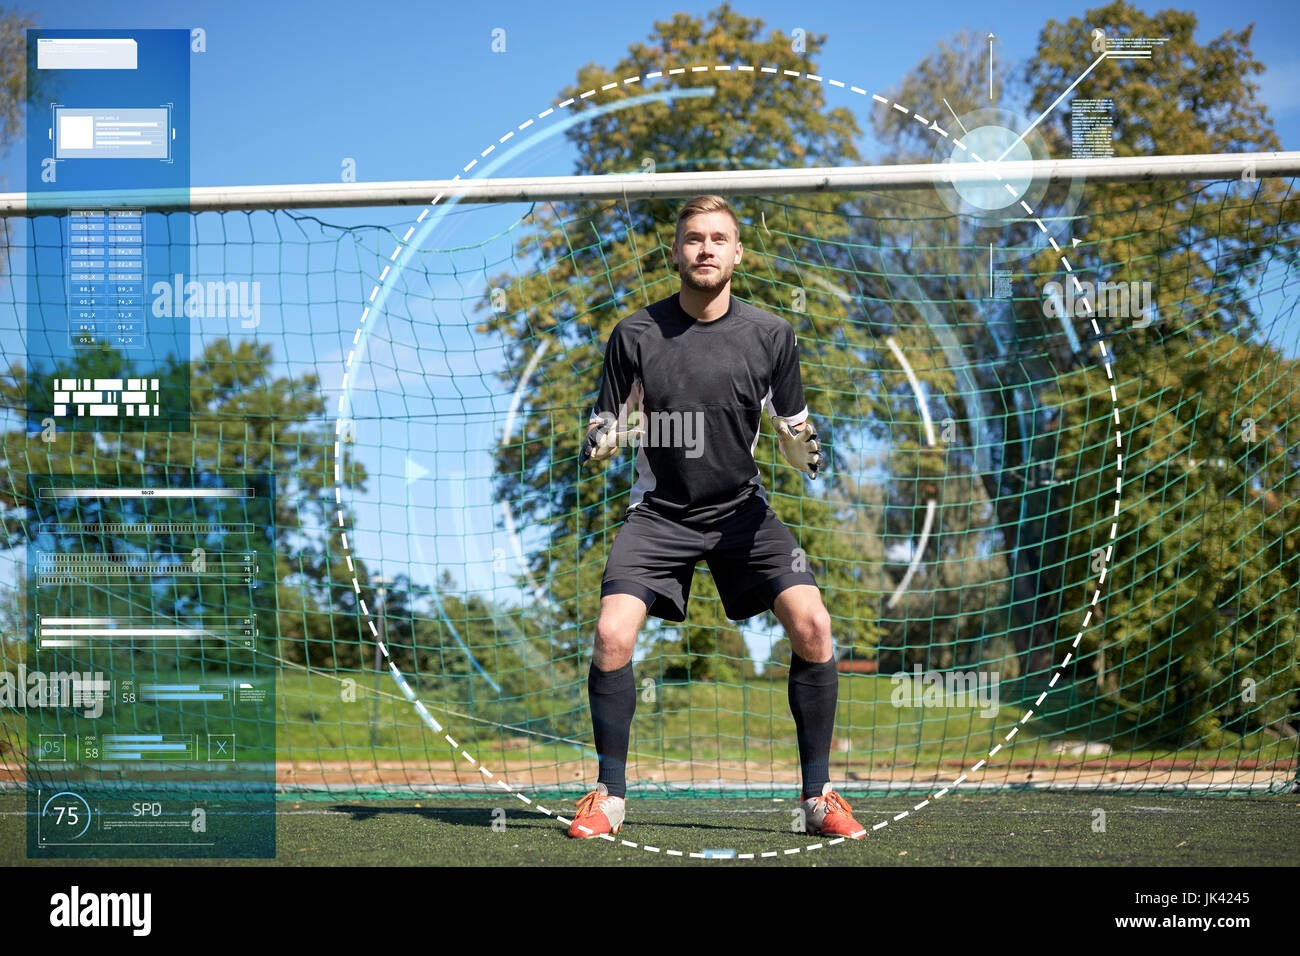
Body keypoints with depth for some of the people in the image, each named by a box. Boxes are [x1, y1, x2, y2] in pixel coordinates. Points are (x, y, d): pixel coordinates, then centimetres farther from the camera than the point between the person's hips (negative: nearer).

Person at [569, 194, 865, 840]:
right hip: (660, 513, 0)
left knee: (811, 624, -19)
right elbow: (607, 429, 0)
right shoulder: (635, 335, -5)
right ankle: (609, 795, -1)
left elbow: (792, 432, 4)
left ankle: (817, 797, -5)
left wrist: (807, 452, -19)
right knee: (611, 634, -21)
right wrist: (599, 442, -23)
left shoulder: (770, 335, -3)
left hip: (741, 509, 0)